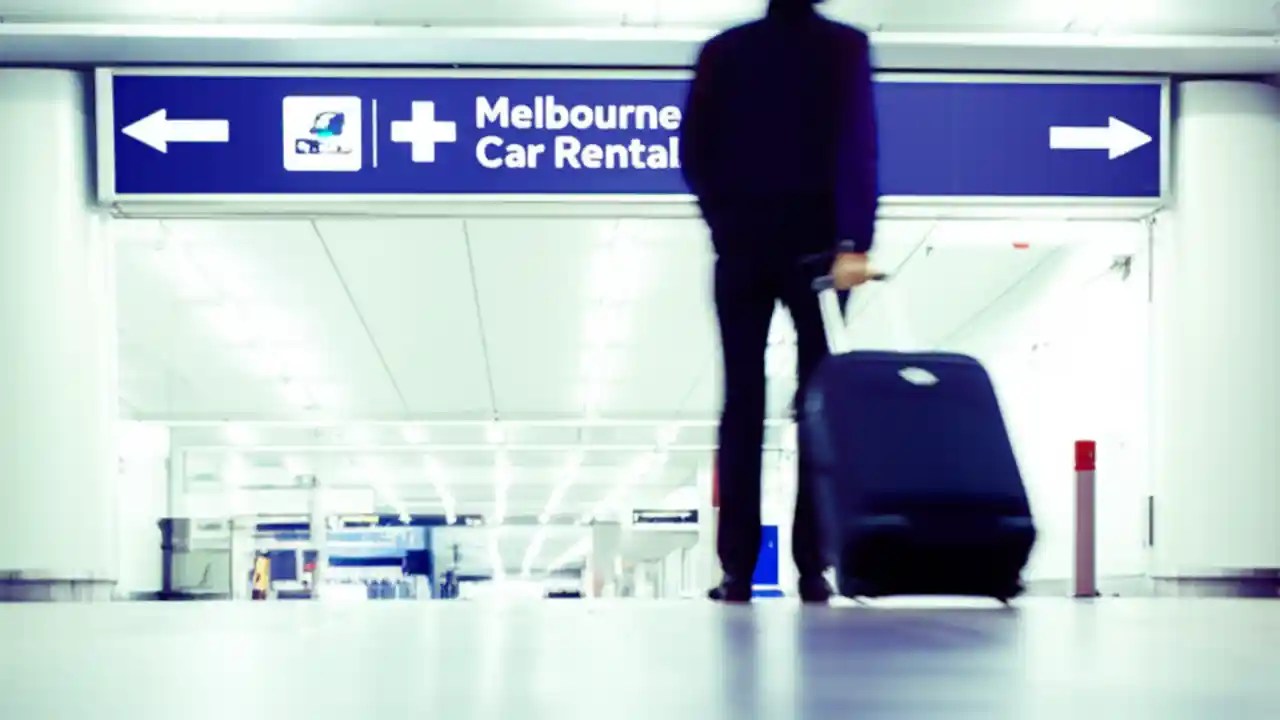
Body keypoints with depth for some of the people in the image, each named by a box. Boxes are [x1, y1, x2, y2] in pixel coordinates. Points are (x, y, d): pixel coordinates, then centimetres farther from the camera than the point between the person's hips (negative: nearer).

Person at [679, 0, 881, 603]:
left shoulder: (722, 50, 3)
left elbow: (694, 152, 2)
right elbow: (856, 147, -14)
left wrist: (727, 223, 13)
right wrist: (852, 243, -20)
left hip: (742, 250, 1)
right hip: (816, 247, -1)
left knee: (742, 407, 5)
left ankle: (738, 571, 1)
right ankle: (812, 568, 1)